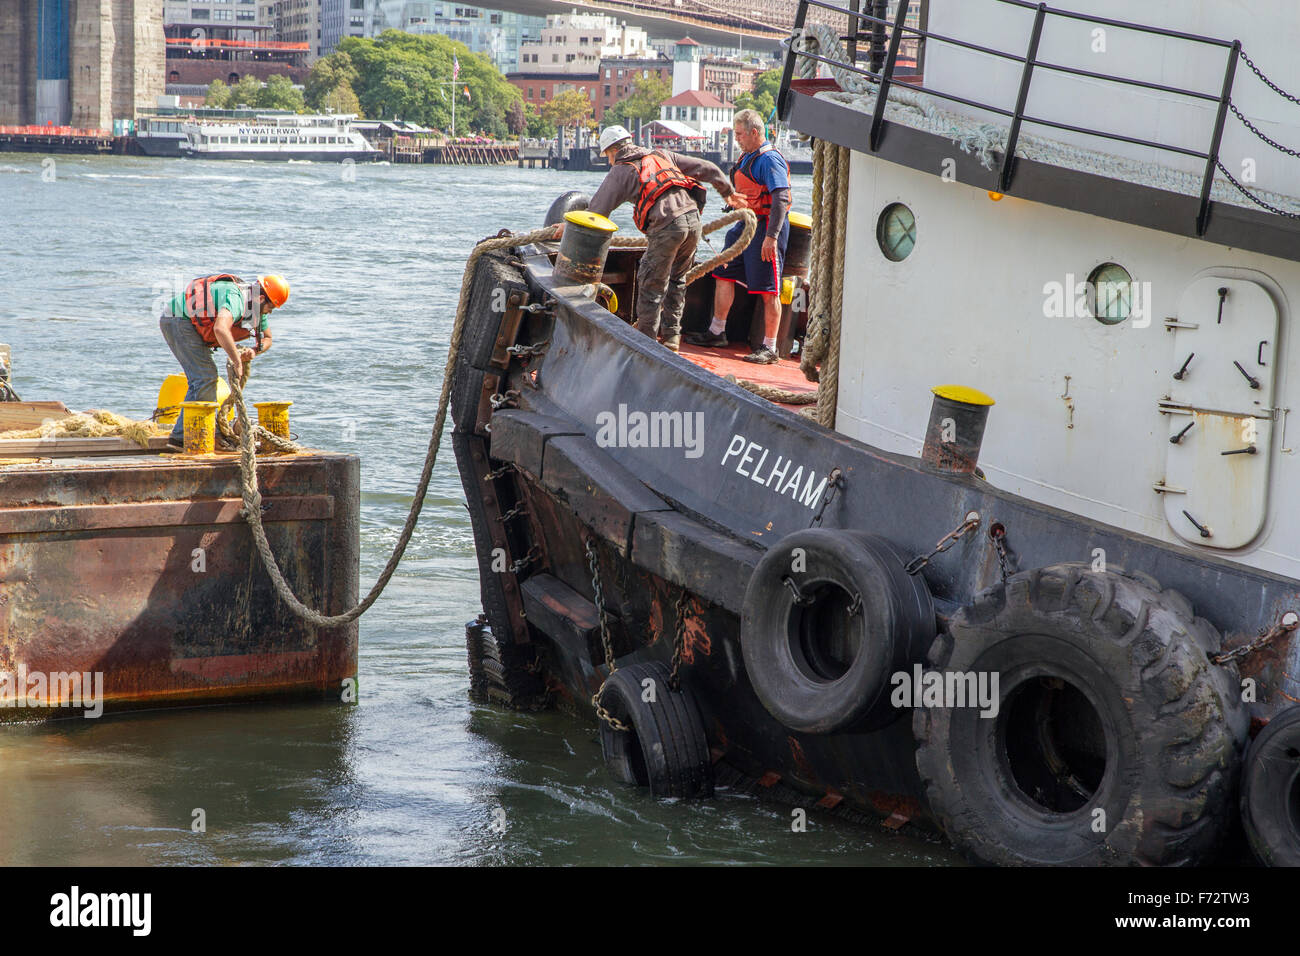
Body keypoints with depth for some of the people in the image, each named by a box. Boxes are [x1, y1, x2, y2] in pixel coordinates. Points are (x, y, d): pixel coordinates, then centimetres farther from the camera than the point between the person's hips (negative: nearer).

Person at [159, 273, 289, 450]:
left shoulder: (257, 306, 4)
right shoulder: (236, 298, -28)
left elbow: (267, 339, 16)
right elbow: (220, 329, -45)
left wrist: (253, 352, -7)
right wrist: (237, 361, -38)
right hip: (177, 321, -10)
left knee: (208, 376, 13)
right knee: (204, 377, -15)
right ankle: (181, 436, -17)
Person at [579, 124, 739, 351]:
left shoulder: (620, 171, 11)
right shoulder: (661, 156, 26)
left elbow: (597, 209, 12)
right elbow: (706, 168, 26)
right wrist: (729, 192, 37)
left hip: (666, 224, -6)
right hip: (693, 219, 6)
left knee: (651, 284, 6)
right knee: (676, 280, 19)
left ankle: (646, 339, 10)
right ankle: (671, 336, 22)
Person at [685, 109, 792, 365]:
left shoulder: (770, 159, -17)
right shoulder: (748, 157, 15)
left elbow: (781, 199, -24)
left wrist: (771, 237, -28)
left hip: (766, 227, -11)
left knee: (768, 290, -7)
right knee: (724, 275, 14)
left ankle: (770, 348, -4)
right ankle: (716, 333, 26)